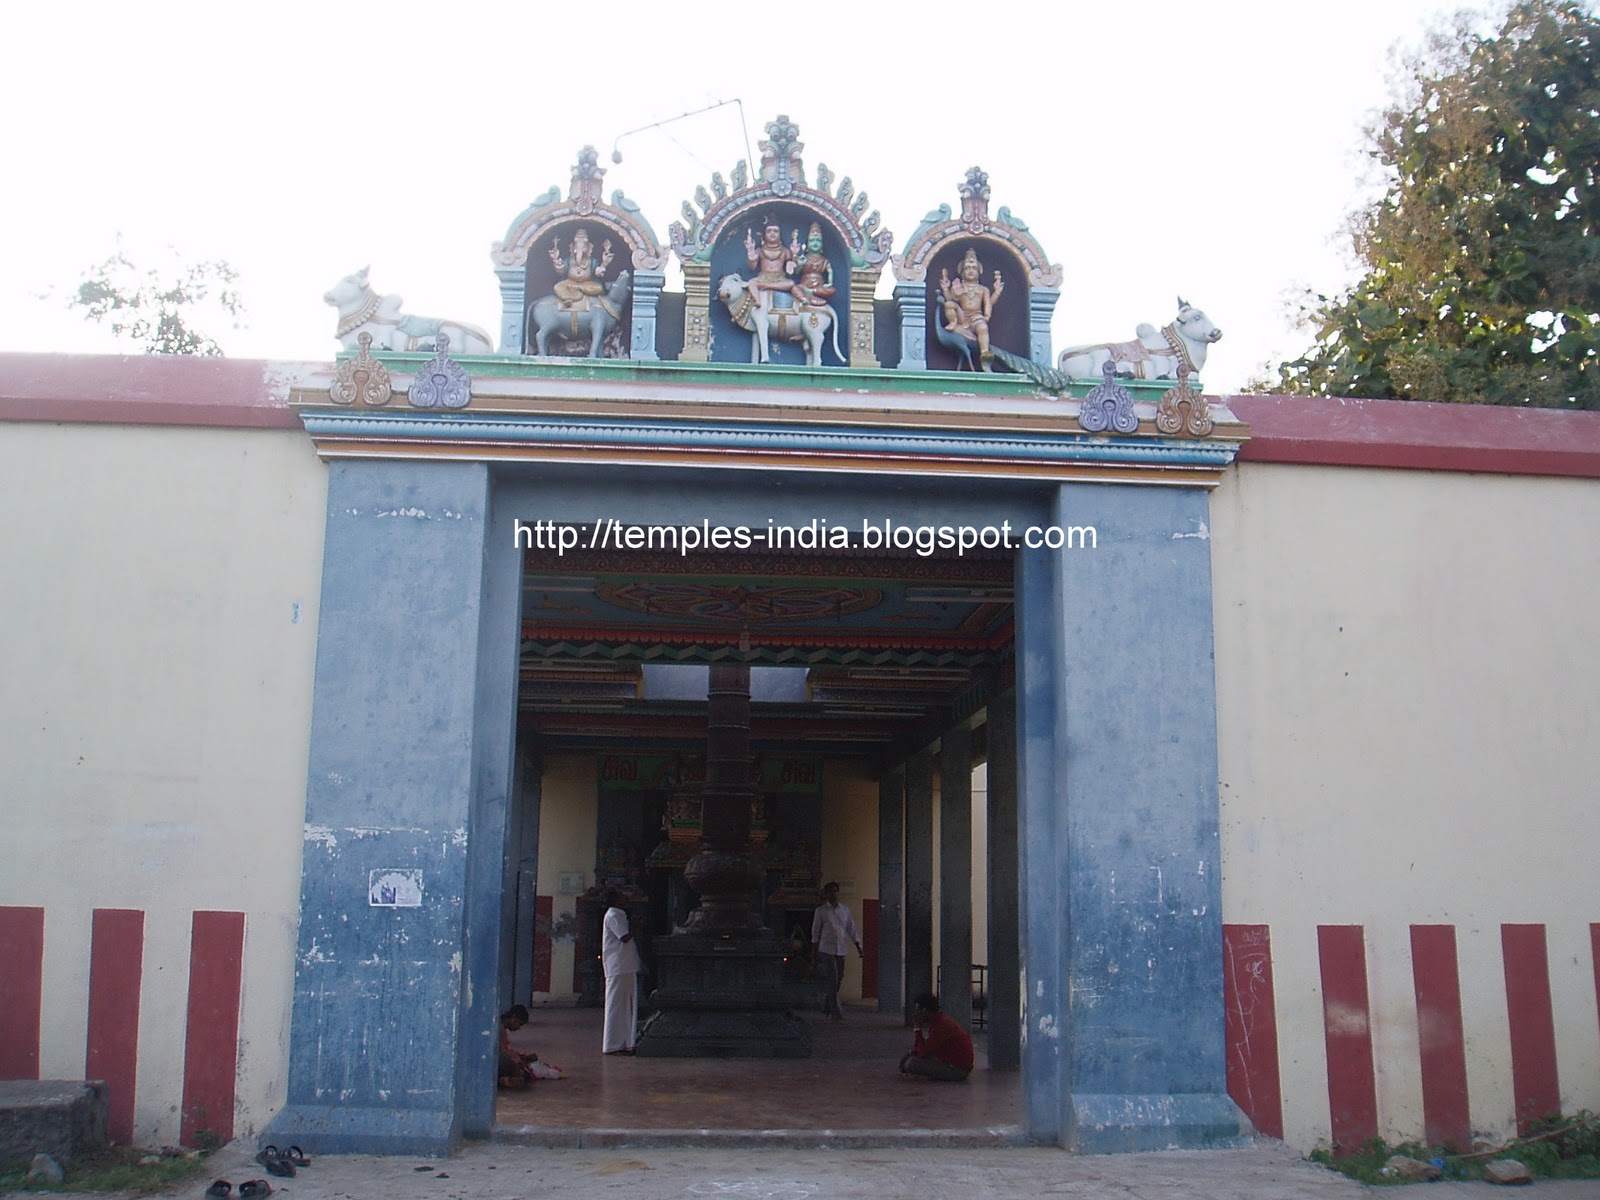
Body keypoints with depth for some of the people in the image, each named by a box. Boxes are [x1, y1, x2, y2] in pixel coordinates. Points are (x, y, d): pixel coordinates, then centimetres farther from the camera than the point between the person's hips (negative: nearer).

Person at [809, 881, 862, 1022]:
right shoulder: (821, 911, 0)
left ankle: (826, 1006, 29)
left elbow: (852, 929, 14)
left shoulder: (844, 910, 10)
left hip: (841, 950, 4)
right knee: (833, 981, -10)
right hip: (827, 950, -4)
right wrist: (813, 953, 0)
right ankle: (835, 1012, -8)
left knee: (838, 981, 8)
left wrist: (858, 948, 9)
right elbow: (815, 932, 2)